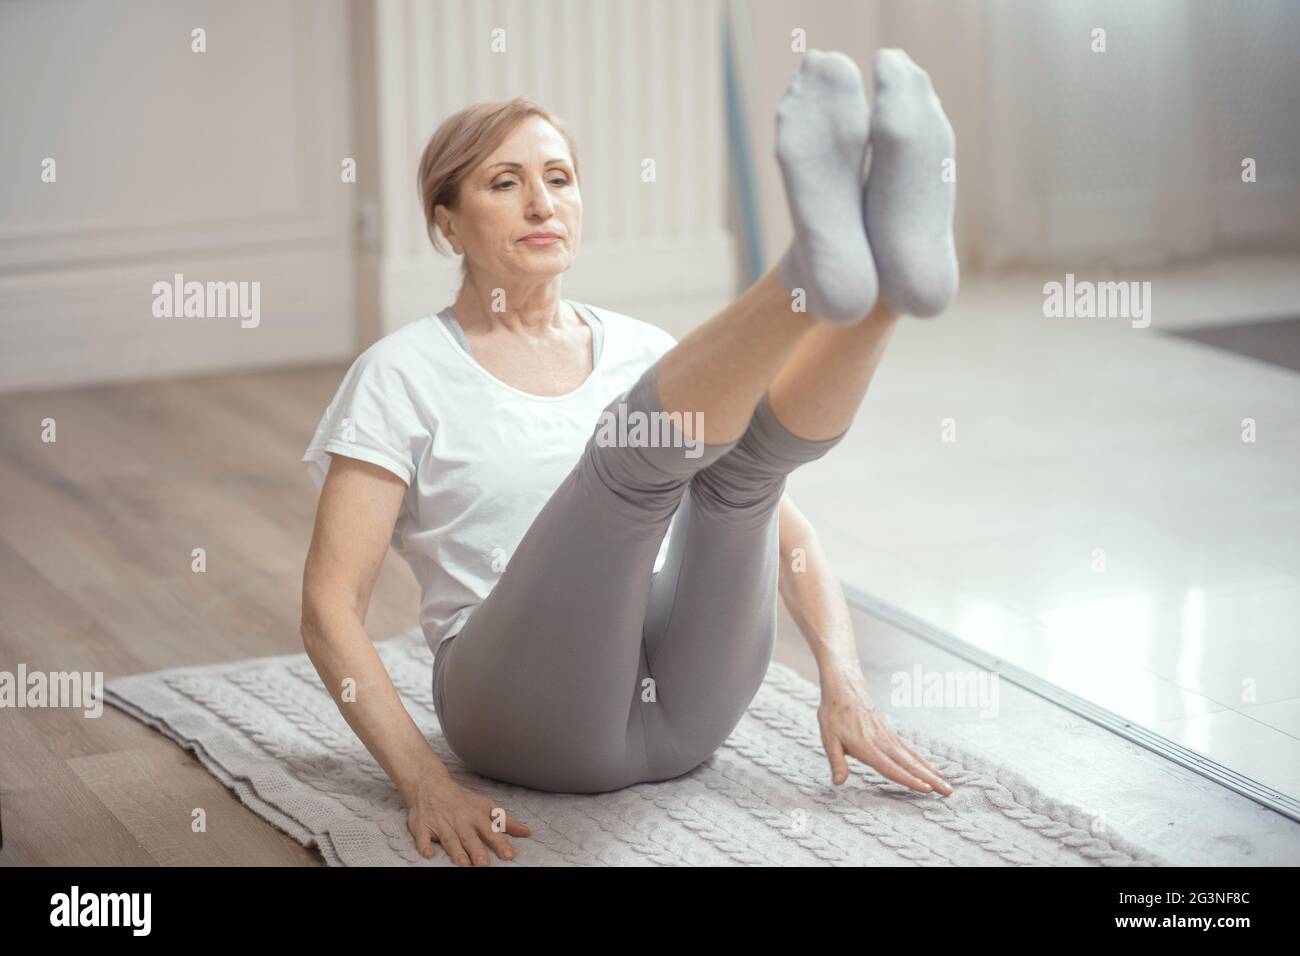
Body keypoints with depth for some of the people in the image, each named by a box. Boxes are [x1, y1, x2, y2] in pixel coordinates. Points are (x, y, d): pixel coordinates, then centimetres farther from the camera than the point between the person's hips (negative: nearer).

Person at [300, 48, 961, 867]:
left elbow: (786, 530, 15)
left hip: (687, 700, 4)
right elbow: (331, 611, -1)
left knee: (746, 434, -23)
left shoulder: (642, 351, 18)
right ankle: (816, 272, -59)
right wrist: (425, 783, -15)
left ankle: (881, 285, -55)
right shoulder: (404, 375, 5)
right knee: (639, 442, -30)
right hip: (531, 709, -4)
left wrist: (844, 685, -2)